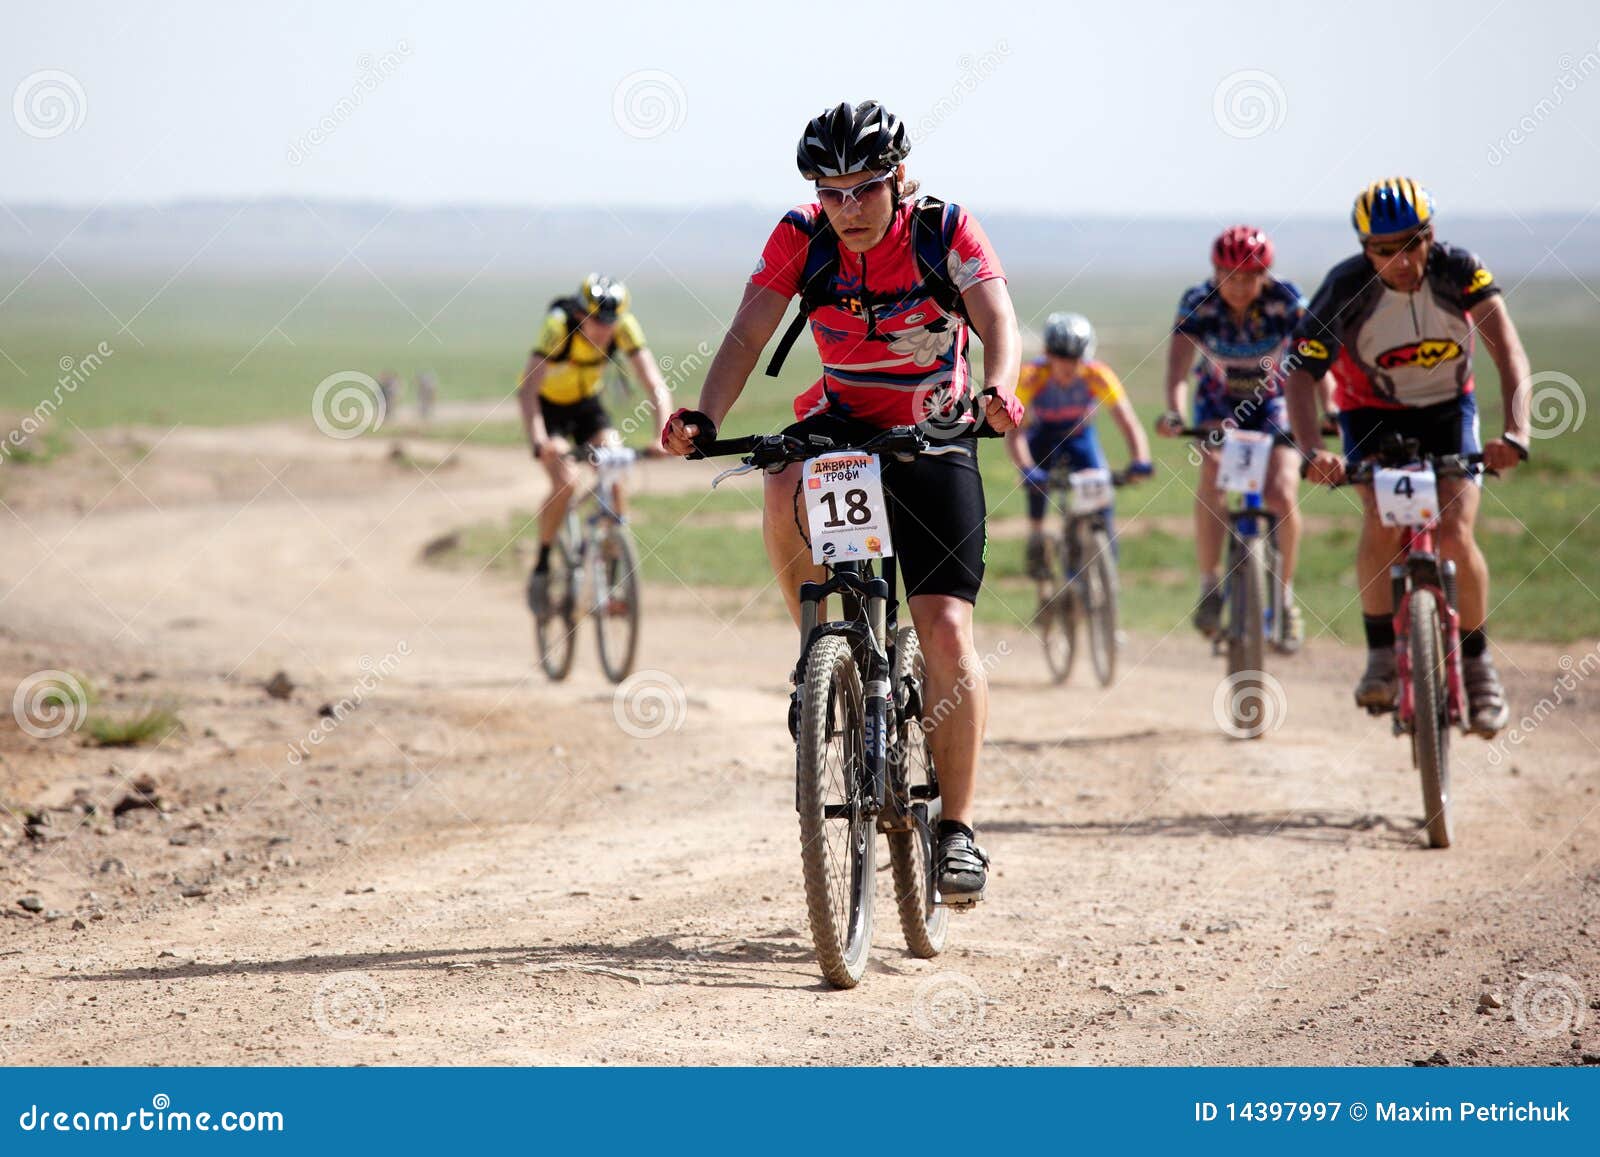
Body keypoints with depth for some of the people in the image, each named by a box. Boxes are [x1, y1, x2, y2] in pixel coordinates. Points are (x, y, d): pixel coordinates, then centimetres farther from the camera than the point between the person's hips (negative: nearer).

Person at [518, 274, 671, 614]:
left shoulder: (624, 326, -24)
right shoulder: (559, 325, -33)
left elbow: (654, 384, -25)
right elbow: (528, 389, -40)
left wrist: (662, 436, -39)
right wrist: (538, 441, -54)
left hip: (587, 404, 3)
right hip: (547, 406, -3)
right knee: (566, 482, -24)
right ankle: (541, 569, -5)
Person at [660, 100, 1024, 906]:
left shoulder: (946, 232, -15)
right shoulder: (802, 238, -11)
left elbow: (999, 323, -27)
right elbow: (747, 334, -19)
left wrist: (998, 392, -50)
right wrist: (705, 421, -37)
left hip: (934, 436, -1)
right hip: (839, 420, 1)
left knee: (946, 633, -11)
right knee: (785, 497, -35)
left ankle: (957, 829, -2)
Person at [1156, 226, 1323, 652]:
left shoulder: (1286, 300, -23)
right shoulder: (1198, 302, -22)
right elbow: (1178, 363, -33)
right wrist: (1174, 413, -50)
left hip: (1272, 403, -1)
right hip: (1218, 404, 1)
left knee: (1282, 494, -21)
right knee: (1211, 481, -27)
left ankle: (1285, 596, -3)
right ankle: (1210, 587, -13)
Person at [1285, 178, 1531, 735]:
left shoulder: (1458, 270, -25)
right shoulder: (1346, 287, -26)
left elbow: (1509, 351, -34)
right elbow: (1300, 374, -30)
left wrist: (1515, 432, -51)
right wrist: (1310, 449, -48)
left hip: (1447, 409, 0)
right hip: (1372, 413, 0)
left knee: (1454, 535, -17)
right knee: (1381, 522, -27)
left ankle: (1477, 662, 4)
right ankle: (1381, 656, -10)